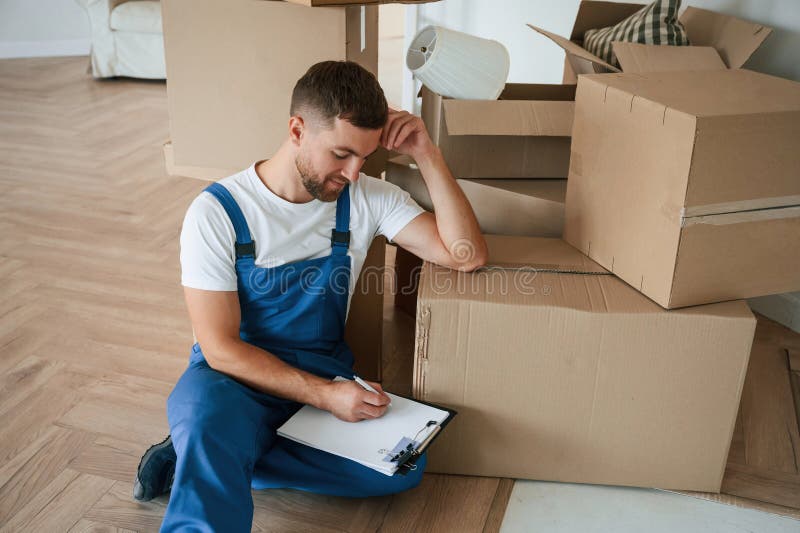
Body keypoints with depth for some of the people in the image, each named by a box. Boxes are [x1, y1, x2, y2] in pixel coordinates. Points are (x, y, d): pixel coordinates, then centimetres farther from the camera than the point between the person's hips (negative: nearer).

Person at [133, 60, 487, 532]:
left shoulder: (369, 199, -3)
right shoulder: (217, 211, -13)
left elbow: (467, 256, -12)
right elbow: (222, 348, -14)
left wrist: (428, 156, -20)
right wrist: (326, 395, -25)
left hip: (325, 370, 6)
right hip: (235, 374, -5)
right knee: (209, 419, -42)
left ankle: (197, 461, -12)